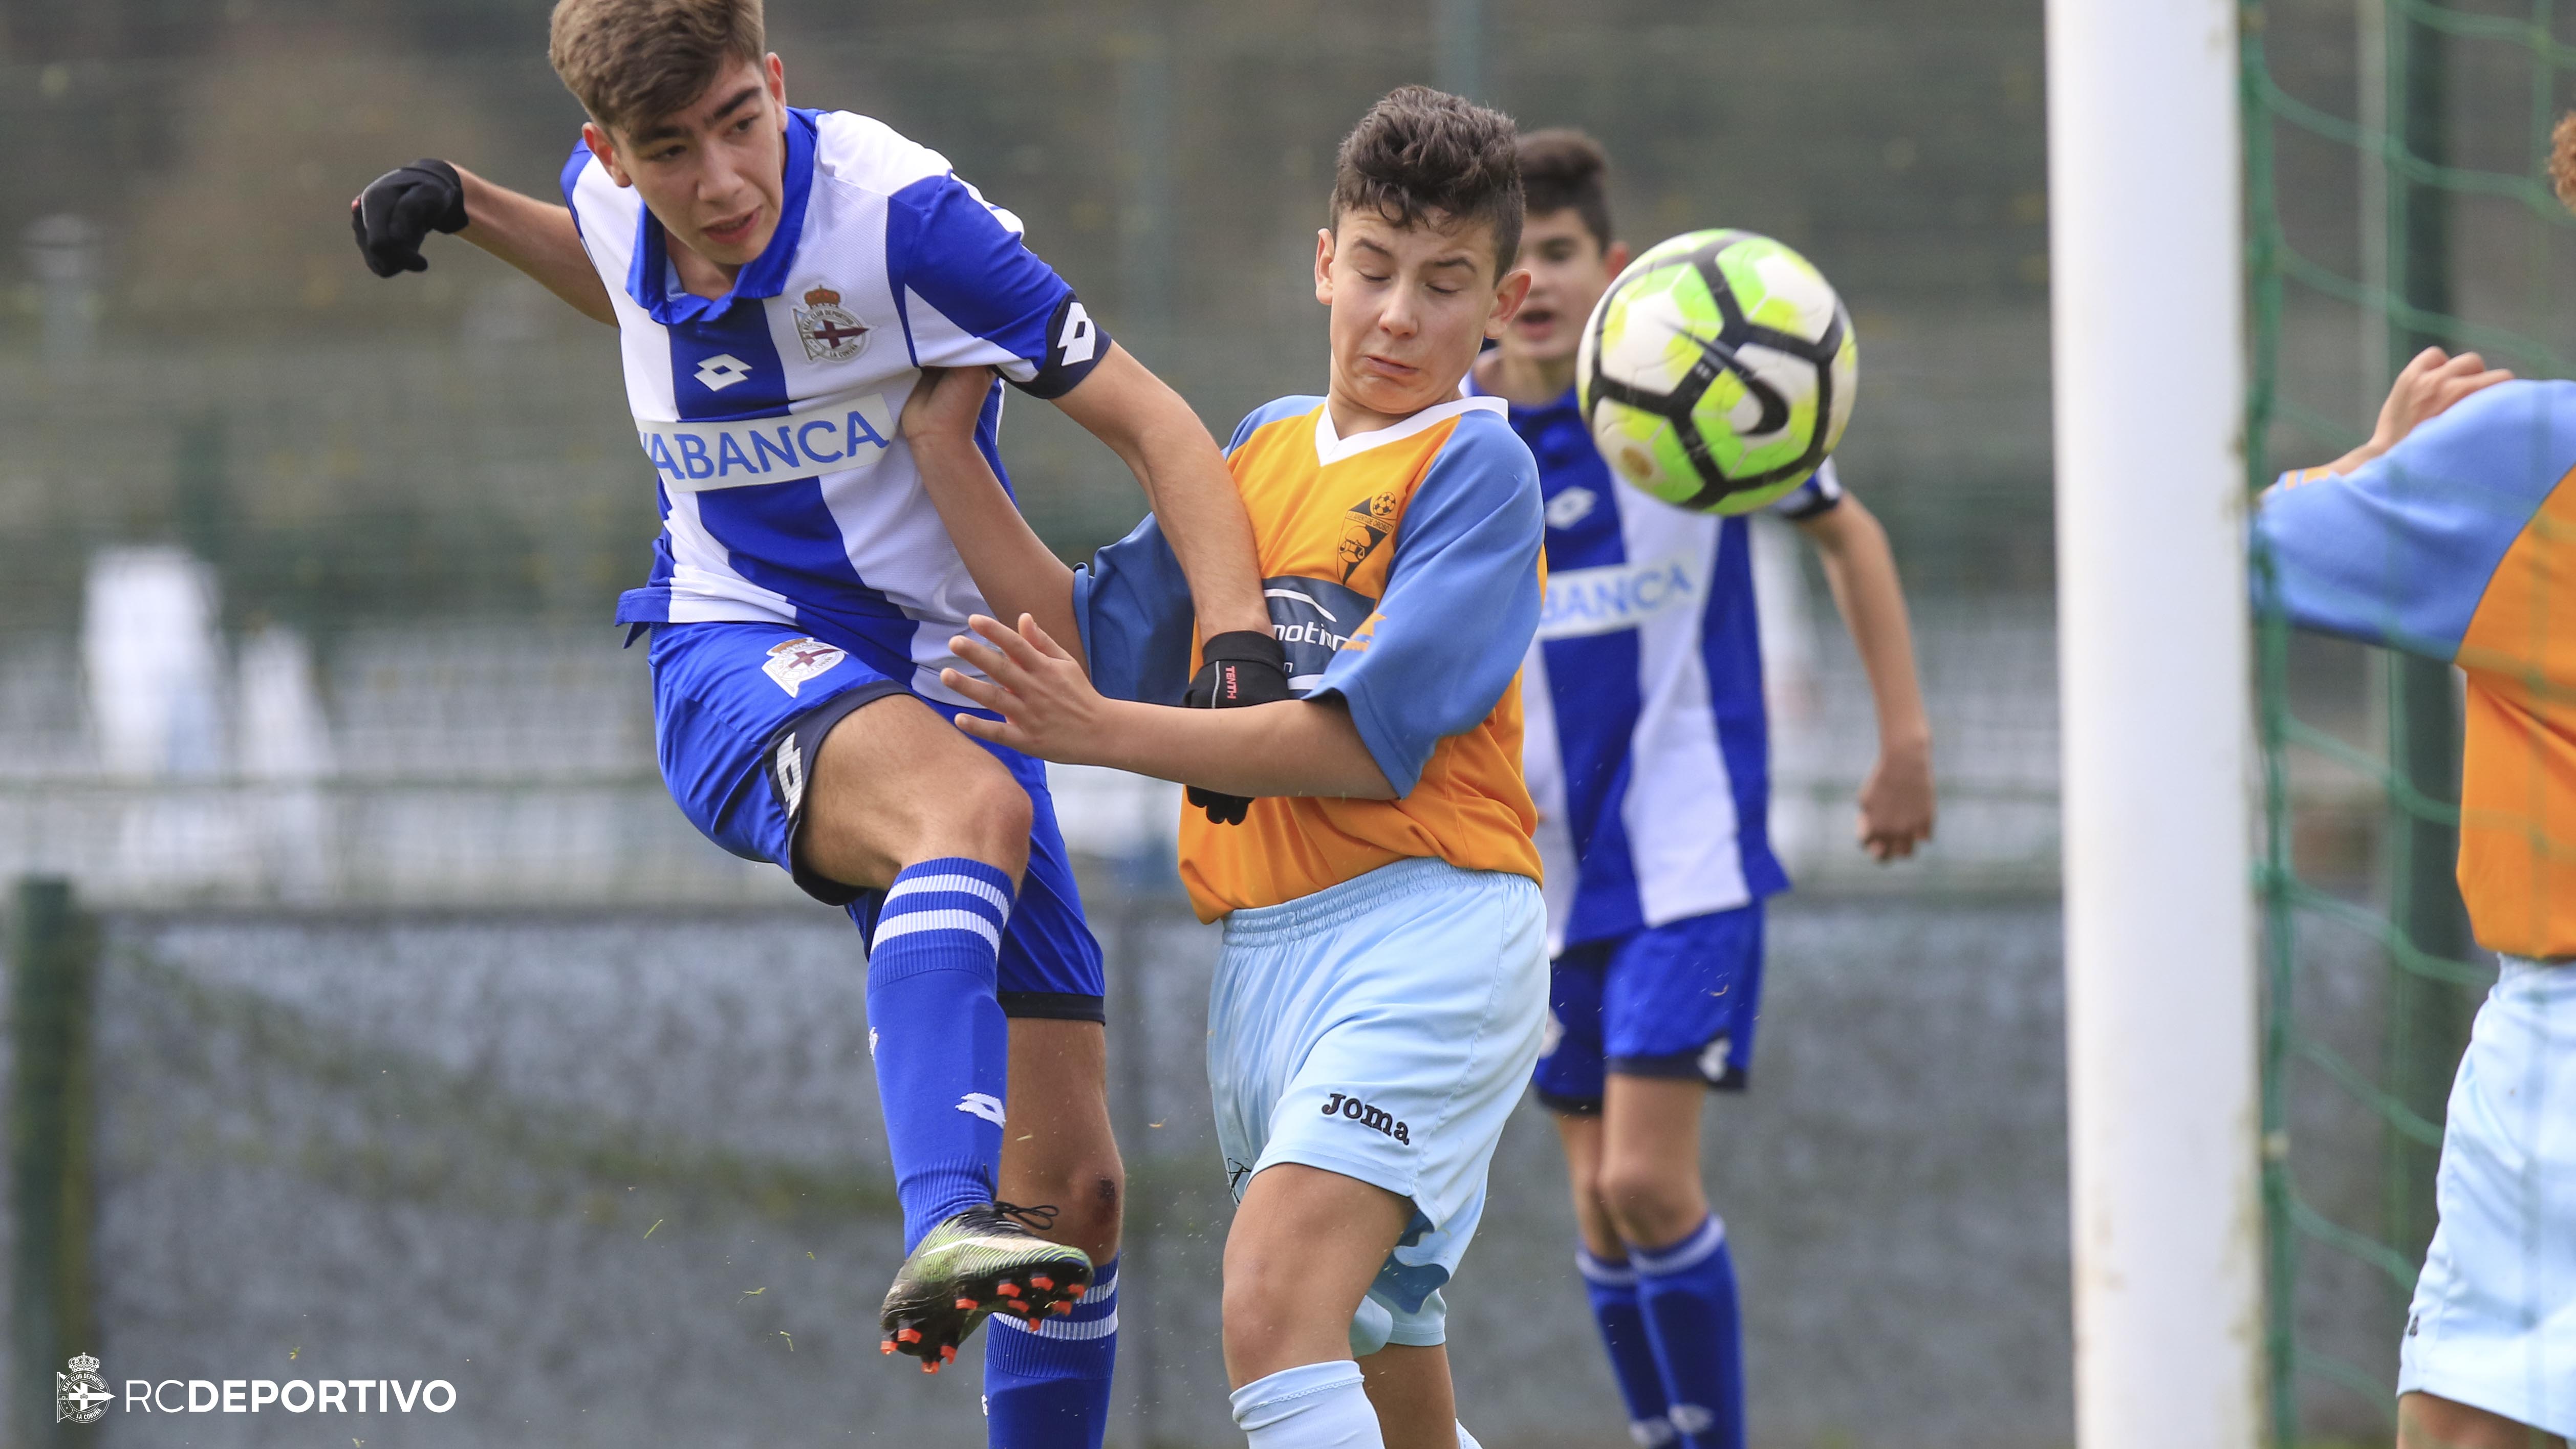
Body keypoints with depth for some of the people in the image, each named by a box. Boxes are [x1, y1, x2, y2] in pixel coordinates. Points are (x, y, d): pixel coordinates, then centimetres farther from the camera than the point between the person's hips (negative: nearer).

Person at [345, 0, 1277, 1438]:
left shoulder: (899, 214, -17)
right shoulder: (613, 201, -2)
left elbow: (1156, 425, -15)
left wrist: (1241, 647, -28)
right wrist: (467, 208, 12)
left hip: (952, 683, 0)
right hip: (739, 660, 0)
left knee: (1073, 1188, -4)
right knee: (971, 808, -38)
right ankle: (947, 1228, -60)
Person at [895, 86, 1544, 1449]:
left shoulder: (1476, 467, -6)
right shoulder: (1264, 446, 17)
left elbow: (1368, 743, -15)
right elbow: (1097, 642, 17)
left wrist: (1100, 731, -17)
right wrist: (947, 451, 11)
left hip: (1422, 935, -8)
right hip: (1261, 949, 8)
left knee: (1271, 1310, -27)